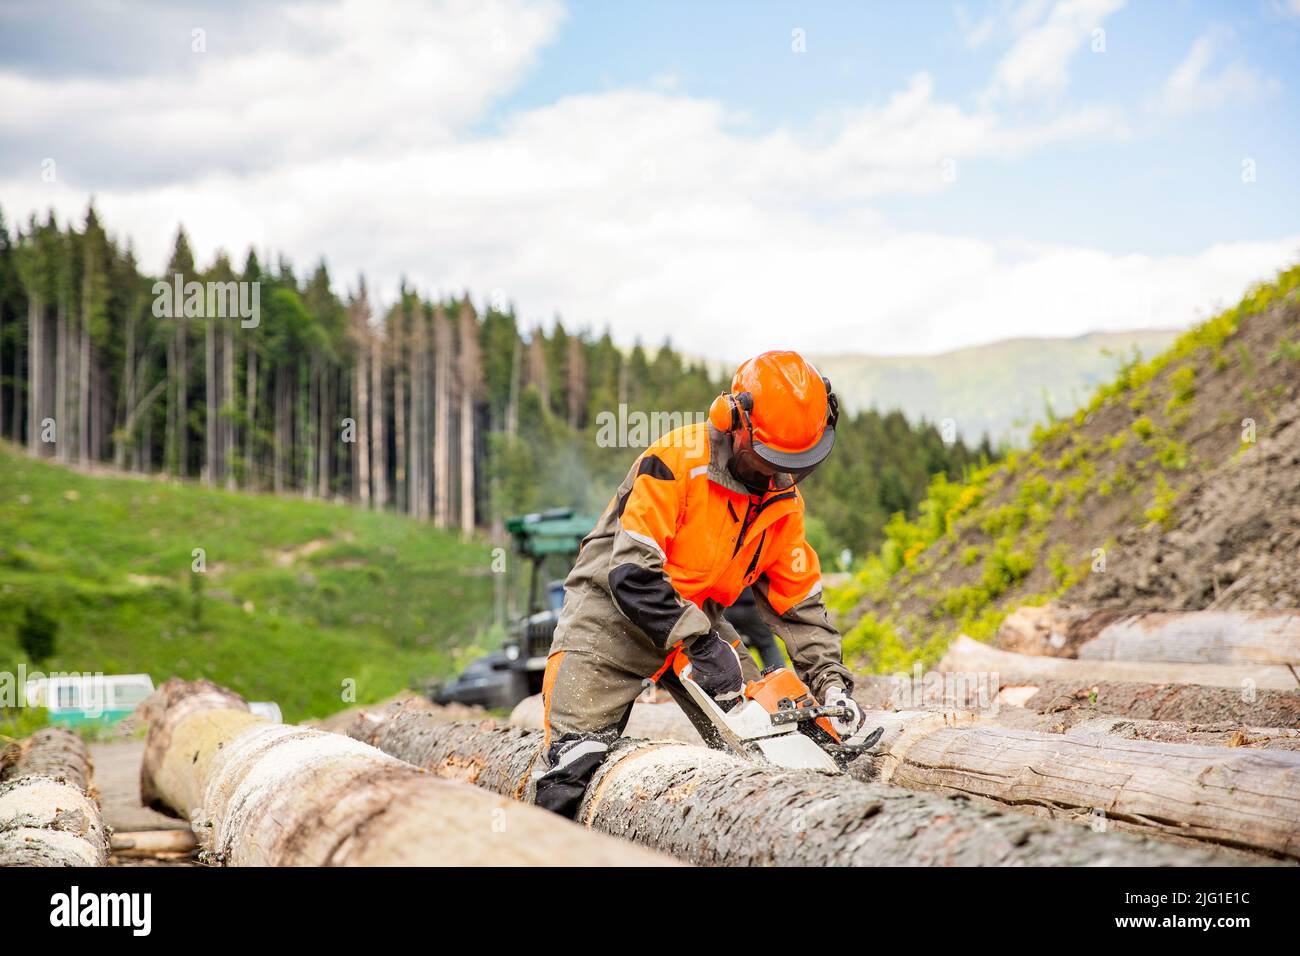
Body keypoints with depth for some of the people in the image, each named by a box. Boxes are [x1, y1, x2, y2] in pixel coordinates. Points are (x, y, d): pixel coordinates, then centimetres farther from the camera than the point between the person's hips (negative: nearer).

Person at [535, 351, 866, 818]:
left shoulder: (783, 499, -3)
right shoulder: (676, 462, -25)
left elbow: (799, 603, 3)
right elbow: (631, 574, -29)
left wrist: (832, 683, -9)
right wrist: (702, 645, -32)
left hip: (697, 618, 6)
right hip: (612, 615, -6)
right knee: (575, 766, -16)